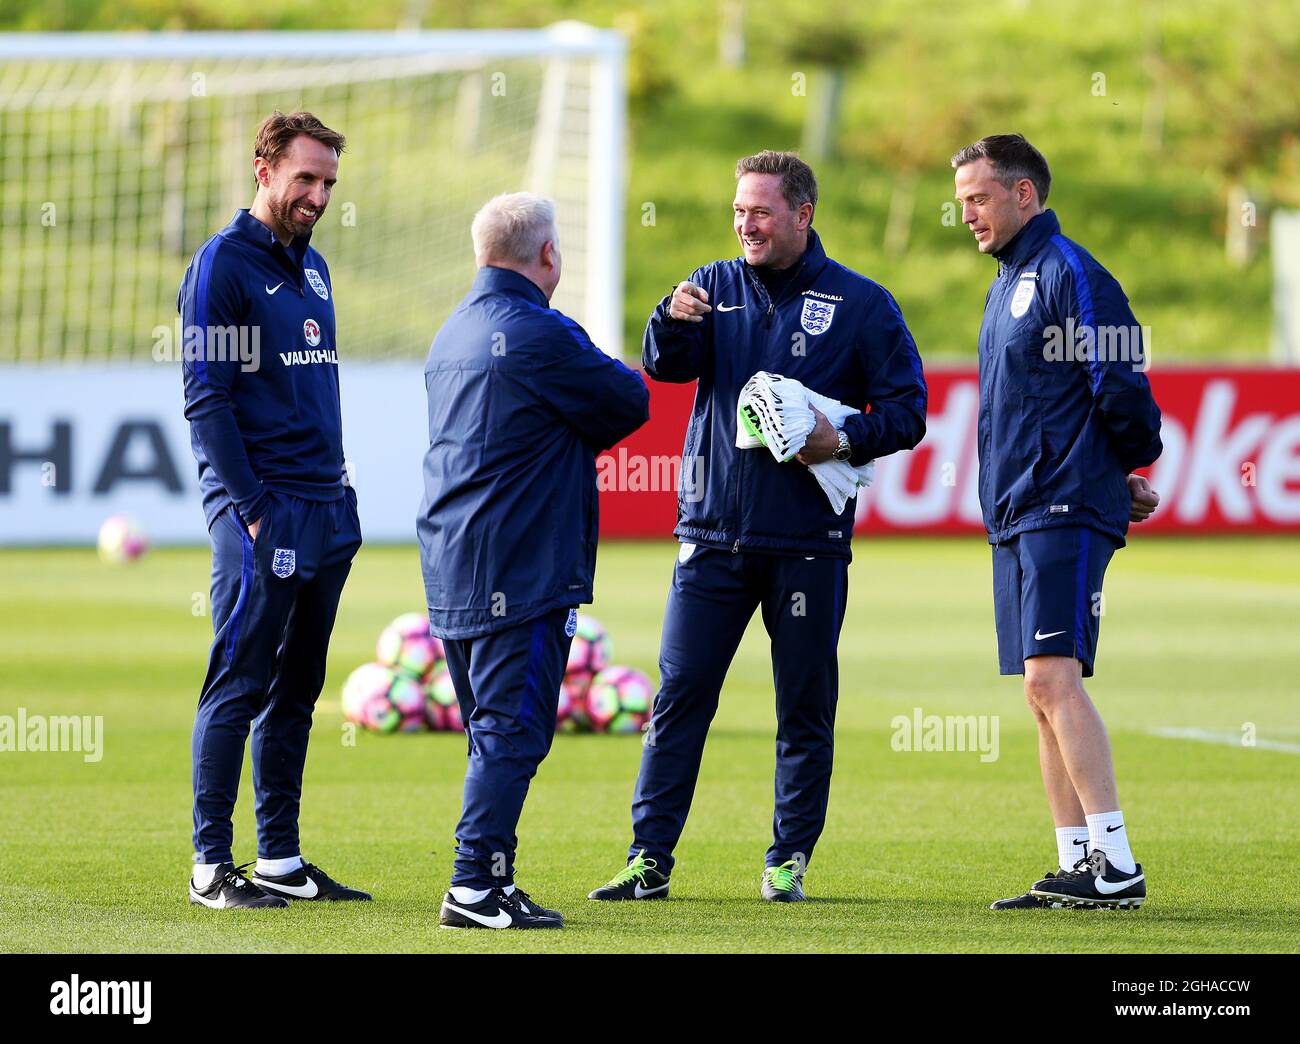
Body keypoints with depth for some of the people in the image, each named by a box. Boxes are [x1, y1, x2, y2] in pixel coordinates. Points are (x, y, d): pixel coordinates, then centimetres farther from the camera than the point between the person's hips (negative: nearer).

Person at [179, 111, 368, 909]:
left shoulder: (312, 266, 17)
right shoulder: (224, 265, -8)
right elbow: (206, 399, -12)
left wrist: (338, 499, 14)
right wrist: (250, 509, -17)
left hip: (327, 513, 8)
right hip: (262, 513, -8)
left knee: (296, 690, 10)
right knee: (240, 686, -6)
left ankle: (281, 857, 15)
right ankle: (212, 866, -4)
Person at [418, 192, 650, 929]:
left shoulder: (454, 334, 16)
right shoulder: (542, 335, -13)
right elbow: (629, 405, -4)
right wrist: (615, 377, 15)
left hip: (451, 565, 9)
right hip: (521, 571, -9)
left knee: (494, 732, 14)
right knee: (512, 729, -8)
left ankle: (486, 881, 15)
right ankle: (477, 885, -12)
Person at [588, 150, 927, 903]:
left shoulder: (860, 304, 2)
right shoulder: (717, 288, 10)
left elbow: (907, 410, 2)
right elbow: (669, 366, -4)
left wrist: (846, 439, -16)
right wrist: (673, 324, -25)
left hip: (807, 541, -2)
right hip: (713, 531, 2)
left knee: (806, 706, 3)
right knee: (680, 693, -1)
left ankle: (790, 860, 11)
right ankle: (650, 856, 1)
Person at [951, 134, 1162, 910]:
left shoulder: (1070, 275, -10)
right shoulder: (1008, 286, 20)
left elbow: (1121, 389, -15)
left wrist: (1132, 471, 1)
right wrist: (1124, 475, 16)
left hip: (1065, 512, -10)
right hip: (1016, 518, 10)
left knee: (1054, 677, -17)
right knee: (1044, 692, 8)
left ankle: (1117, 864, -19)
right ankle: (1078, 866, 10)